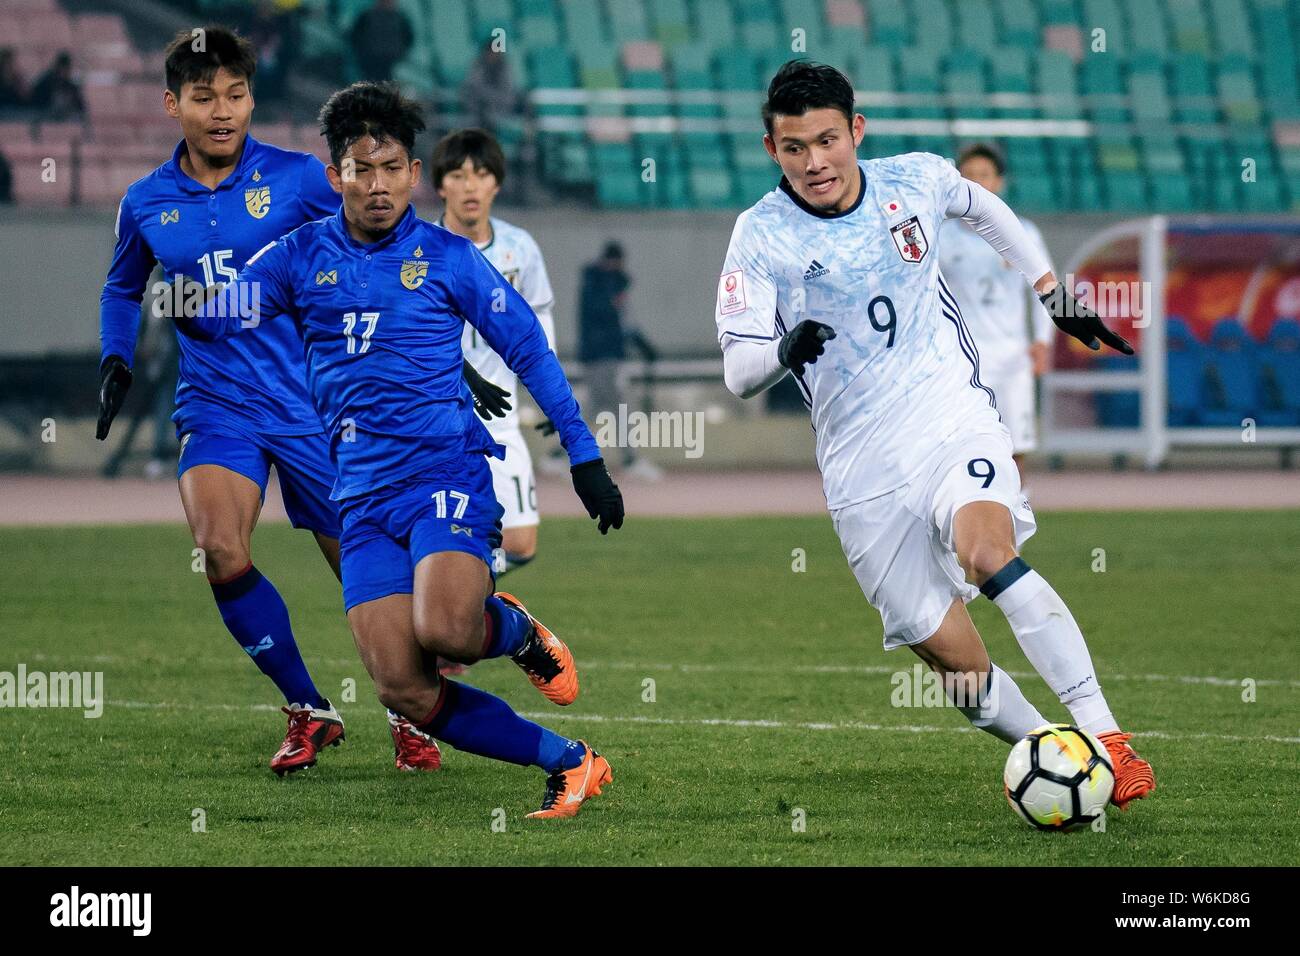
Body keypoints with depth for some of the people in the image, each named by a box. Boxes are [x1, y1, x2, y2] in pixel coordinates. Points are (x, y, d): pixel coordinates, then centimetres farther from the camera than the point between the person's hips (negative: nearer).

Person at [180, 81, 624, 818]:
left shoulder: (447, 257, 3)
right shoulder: (301, 258, 8)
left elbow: (530, 350, 9)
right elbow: (211, 316, 4)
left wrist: (585, 456, 8)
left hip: (446, 473, -3)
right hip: (364, 498, 3)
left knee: (443, 629, -32)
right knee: (404, 690, -11)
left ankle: (518, 631, 4)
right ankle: (571, 764, 2)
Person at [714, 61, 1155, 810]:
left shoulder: (916, 180, 0)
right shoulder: (762, 236, -6)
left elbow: (986, 210, 24)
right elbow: (738, 372, -10)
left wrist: (1057, 296, 27)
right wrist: (784, 350, -32)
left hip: (952, 417, -1)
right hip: (864, 464, 1)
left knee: (986, 549, -31)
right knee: (952, 656, -6)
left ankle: (1106, 737, -31)